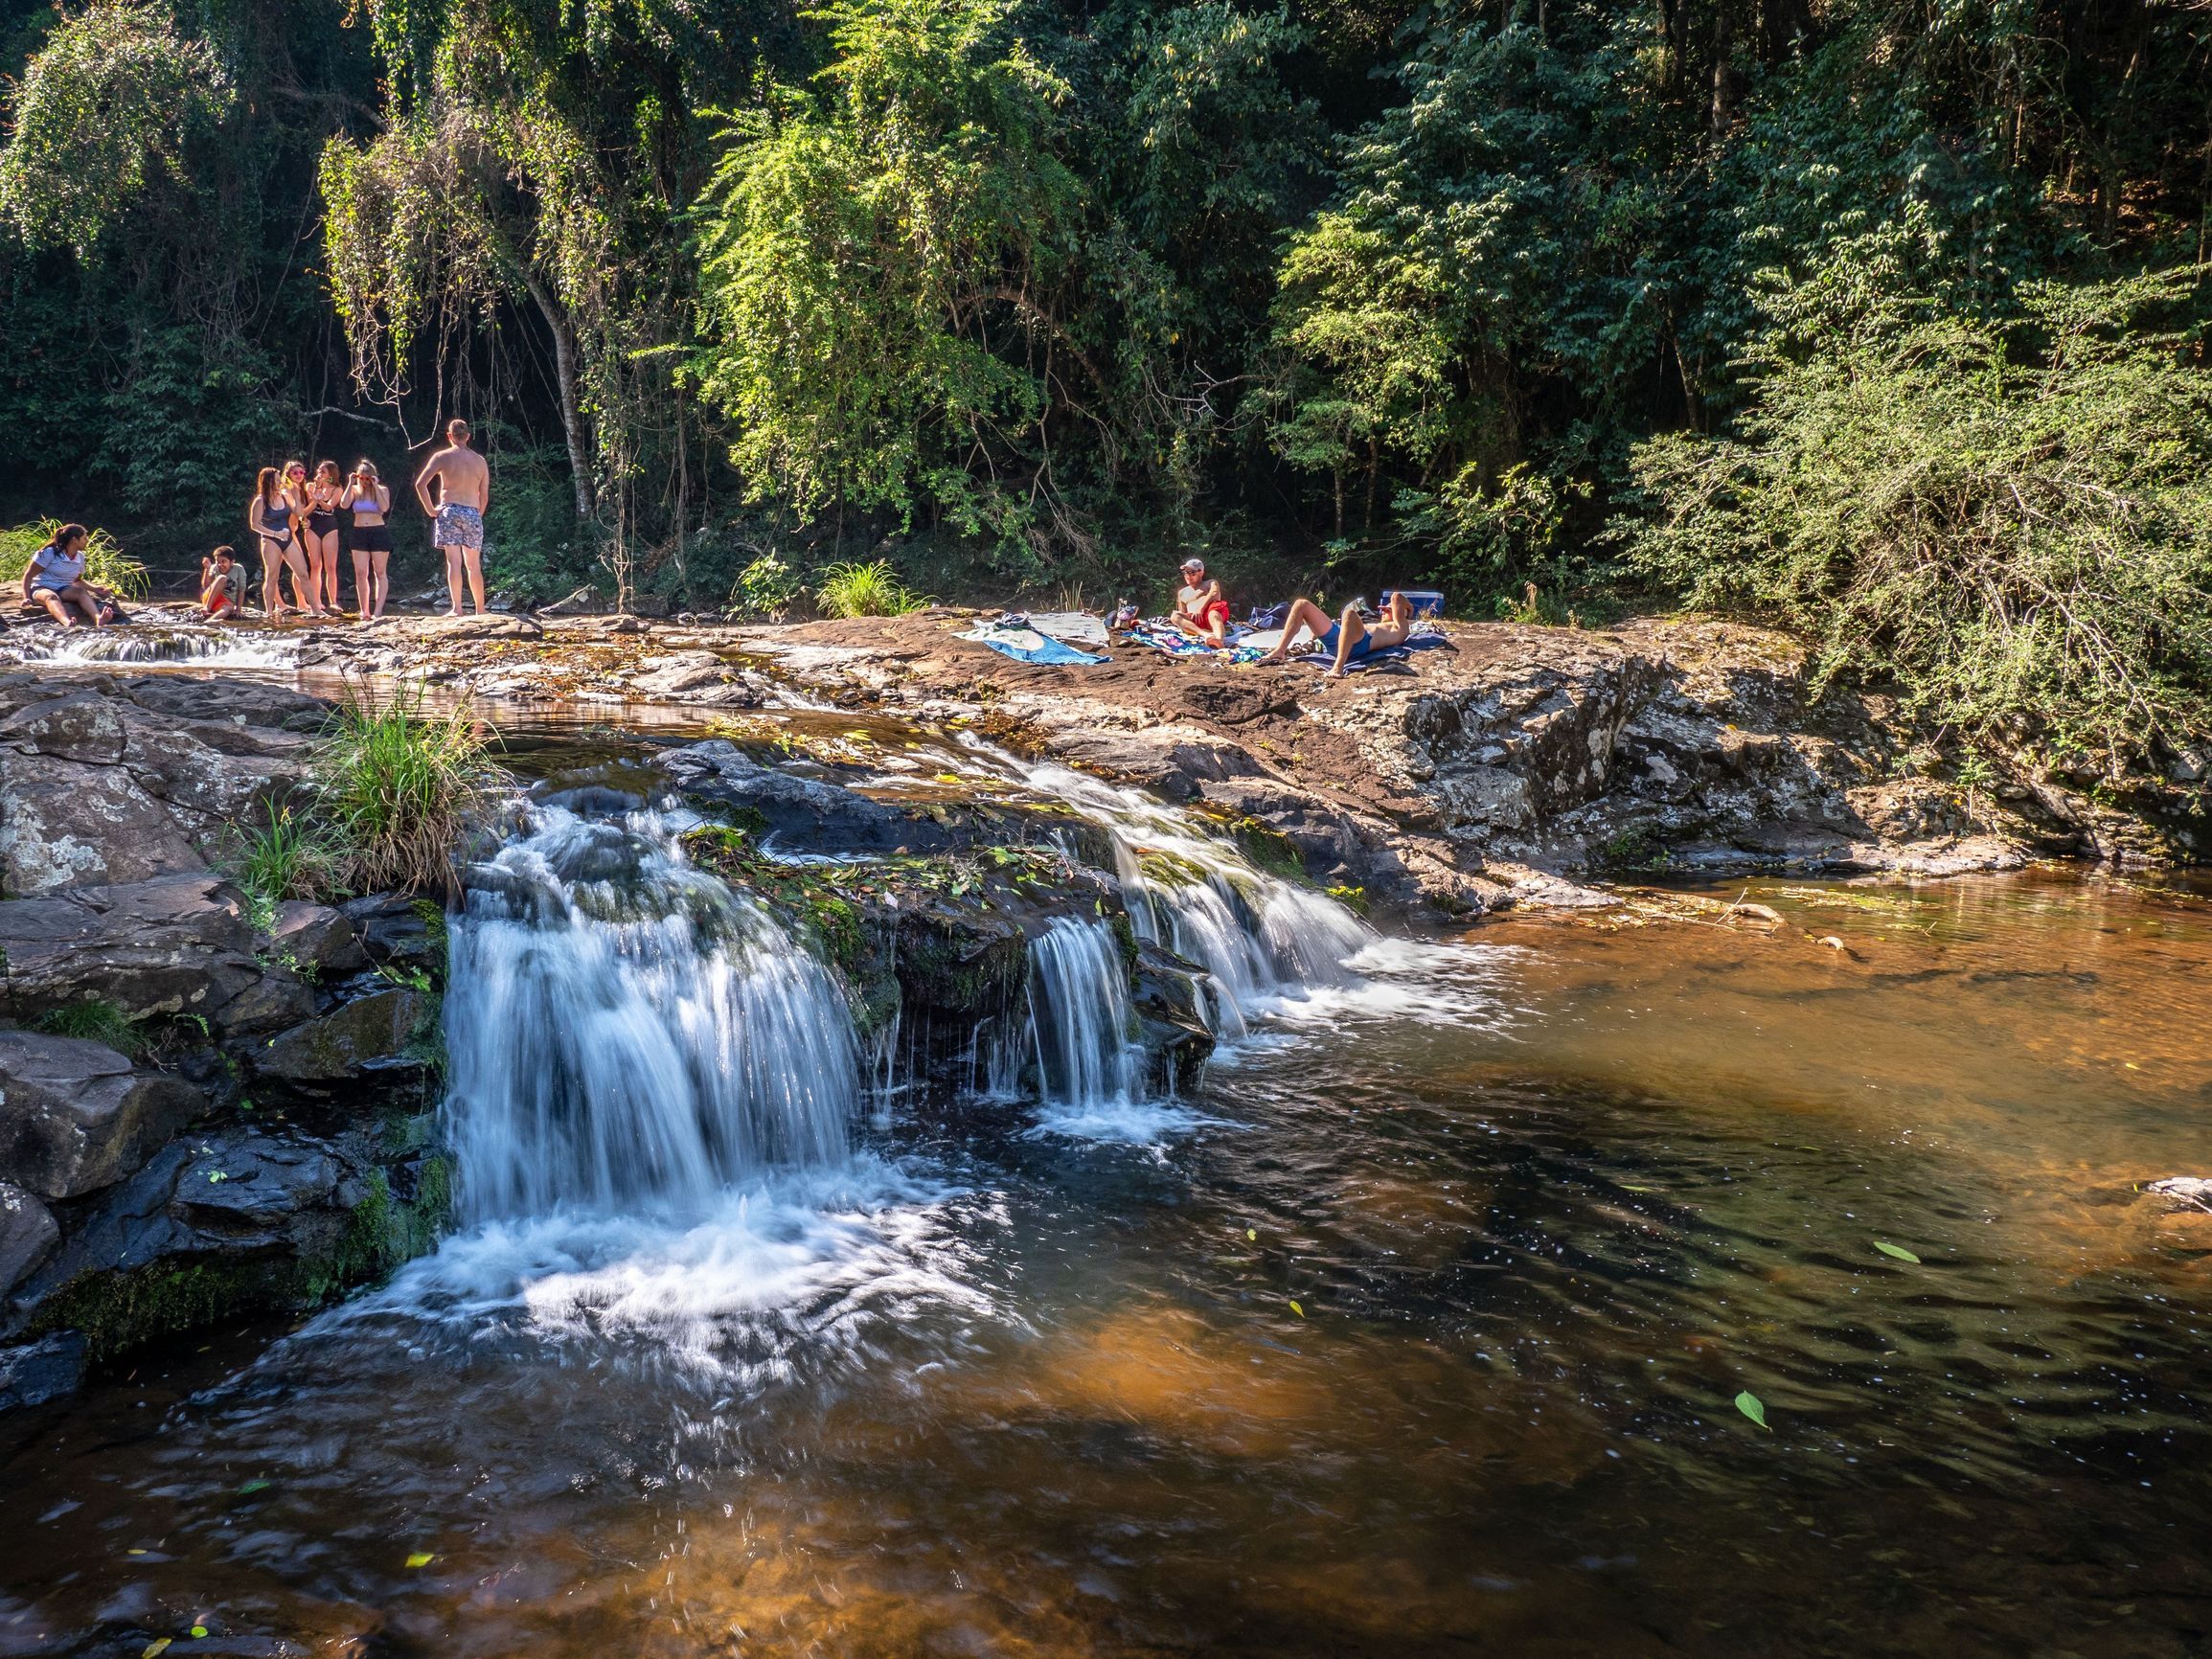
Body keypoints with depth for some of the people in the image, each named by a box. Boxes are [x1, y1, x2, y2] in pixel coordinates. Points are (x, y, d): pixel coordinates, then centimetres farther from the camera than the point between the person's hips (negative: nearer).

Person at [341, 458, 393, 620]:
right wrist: (350, 484, -7)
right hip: (359, 533, 3)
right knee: (360, 573, -1)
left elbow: (384, 507, -16)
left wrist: (376, 487, -14)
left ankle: (378, 611, -5)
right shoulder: (355, 490, 8)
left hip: (378, 532, -3)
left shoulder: (382, 490, 2)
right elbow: (344, 504, -8)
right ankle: (364, 611, 2)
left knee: (380, 573, -3)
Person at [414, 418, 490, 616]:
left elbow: (420, 484, -6)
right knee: (473, 564, 9)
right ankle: (481, 611, 12)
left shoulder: (442, 456, 2)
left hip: (449, 511, -3)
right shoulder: (480, 461, 12)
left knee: (453, 561, -8)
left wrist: (430, 509, 2)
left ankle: (456, 608, -17)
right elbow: (484, 496, 12)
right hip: (473, 513, 3)